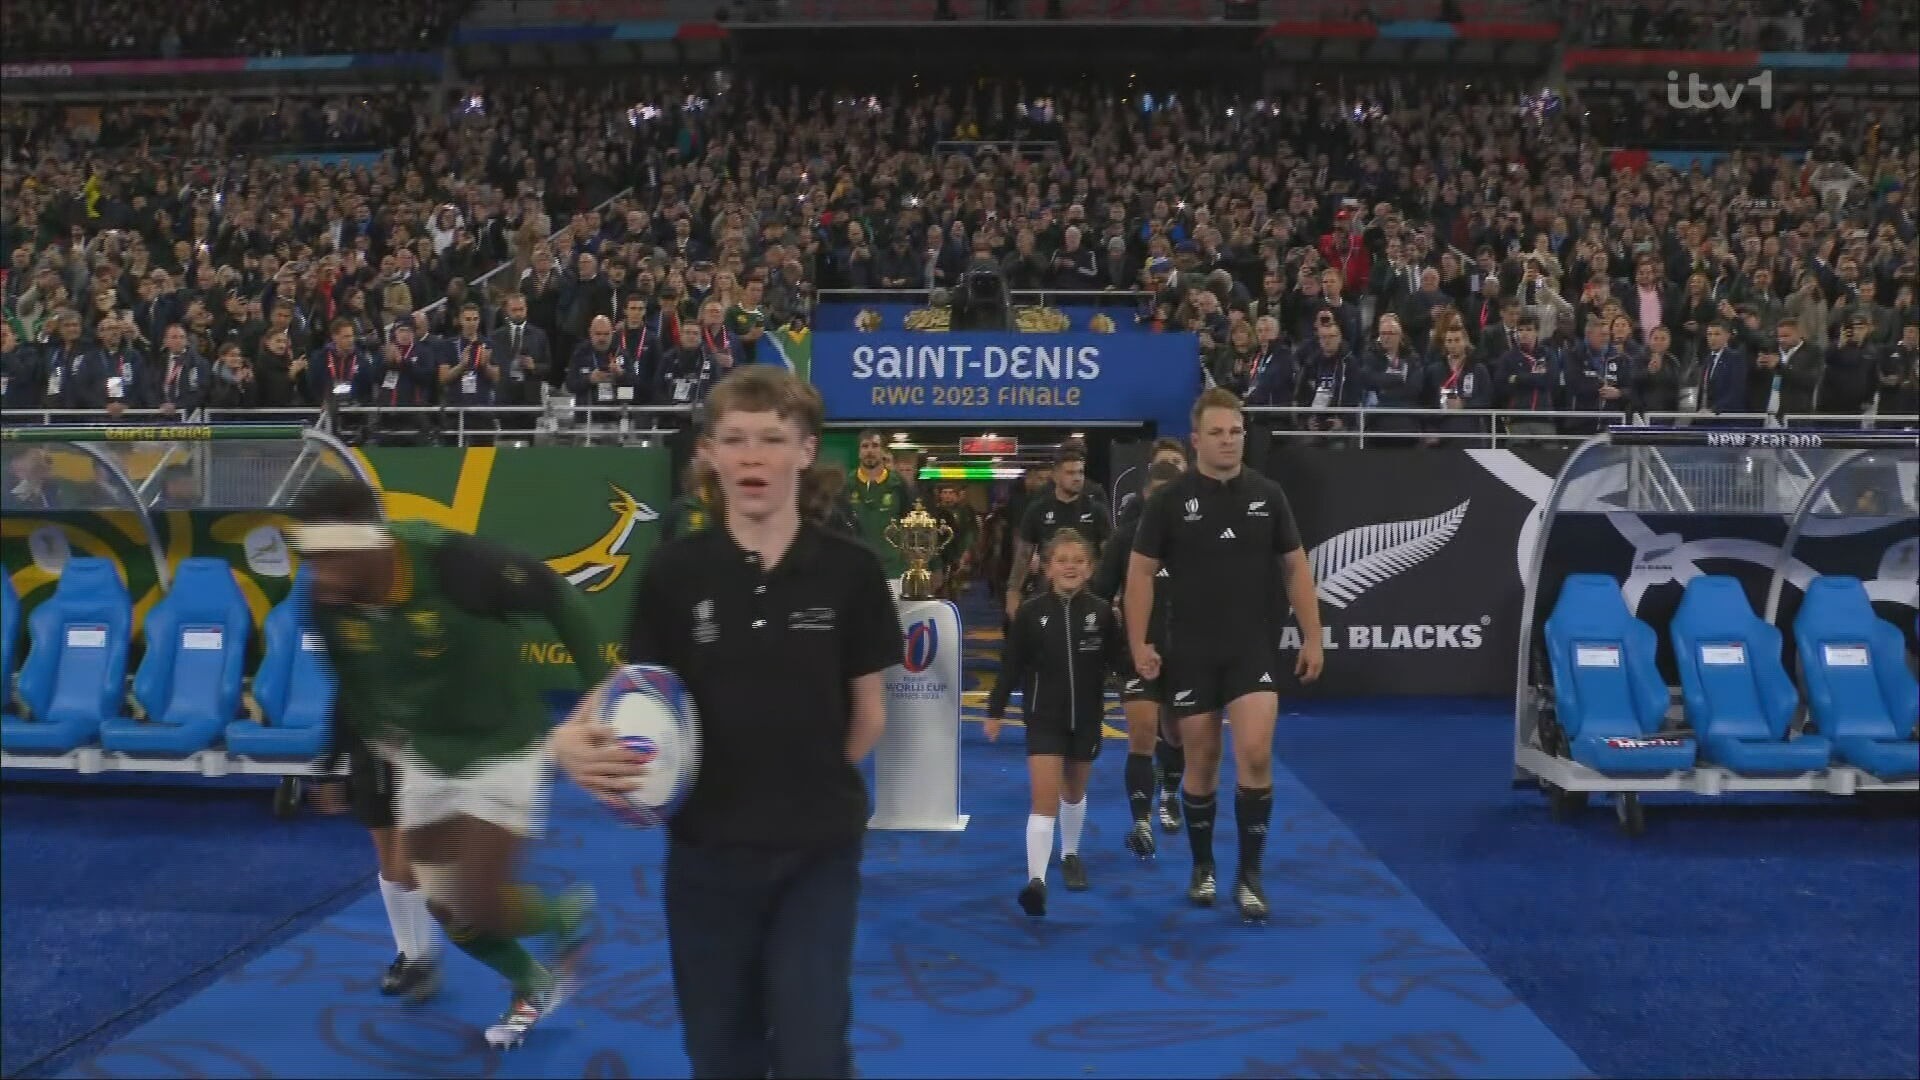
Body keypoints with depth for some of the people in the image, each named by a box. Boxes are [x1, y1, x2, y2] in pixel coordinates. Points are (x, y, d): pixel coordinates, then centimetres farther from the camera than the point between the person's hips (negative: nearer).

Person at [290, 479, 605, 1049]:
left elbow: (557, 596, -20)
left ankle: (568, 914, 23)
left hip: (504, 752, -6)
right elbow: (354, 688, 6)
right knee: (446, 909, 11)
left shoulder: (451, 563, -32)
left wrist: (602, 688, -21)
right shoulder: (329, 604, -14)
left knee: (477, 906, -10)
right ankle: (533, 985, 38)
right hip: (426, 761, 6)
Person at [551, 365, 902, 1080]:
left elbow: (868, 714, 2)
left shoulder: (850, 570, -6)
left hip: (818, 849, -1)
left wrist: (808, 780, 5)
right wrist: (578, 739, -20)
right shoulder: (674, 572, -4)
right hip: (706, 847, 1)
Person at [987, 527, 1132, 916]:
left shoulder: (1102, 612, -5)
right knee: (1044, 797, -12)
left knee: (1074, 791, 21)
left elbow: (1120, 662, 0)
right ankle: (1036, 880, -14)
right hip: (1044, 717, -2)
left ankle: (1070, 855, 43)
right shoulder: (1030, 612, -9)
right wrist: (995, 711, -1)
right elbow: (1011, 666, -4)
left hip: (1087, 716, 2)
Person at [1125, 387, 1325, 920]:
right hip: (1191, 652, -1)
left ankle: (1249, 876, 3)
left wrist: (1312, 637, 3)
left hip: (1254, 648, 1)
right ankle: (1203, 868, 26)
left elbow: (1296, 567, 8)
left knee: (1255, 755, -11)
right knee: (1201, 759, 7)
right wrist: (1139, 644, -8)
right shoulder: (1169, 500, -4)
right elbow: (1141, 571, -1)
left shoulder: (1267, 494, 2)